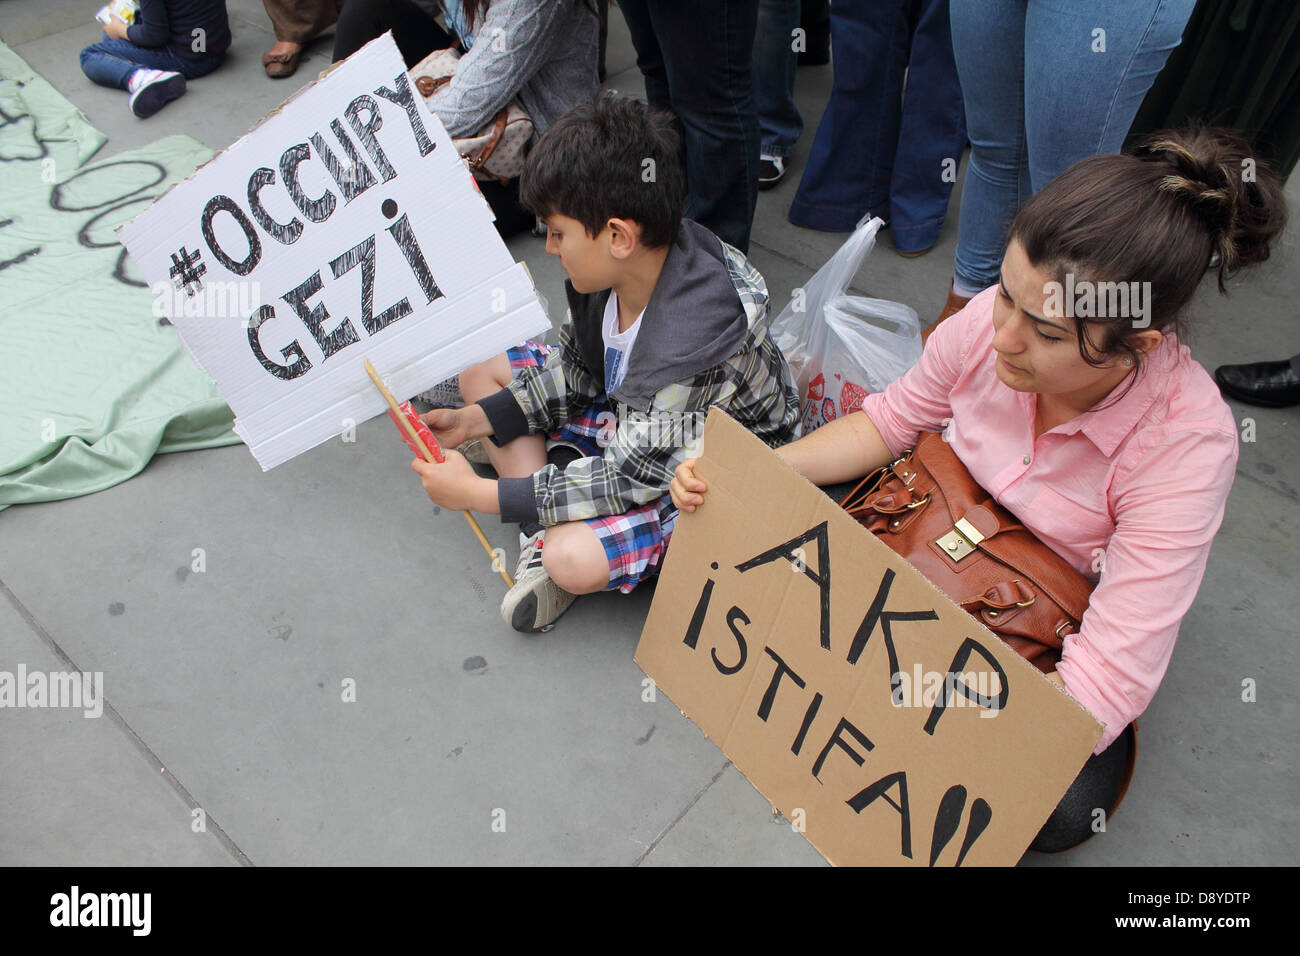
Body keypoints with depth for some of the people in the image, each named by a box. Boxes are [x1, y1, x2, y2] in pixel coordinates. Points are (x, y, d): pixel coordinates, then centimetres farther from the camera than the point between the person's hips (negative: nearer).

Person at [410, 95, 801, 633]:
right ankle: (542, 536, -5)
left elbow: (631, 479, -31)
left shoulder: (695, 343, -38)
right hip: (632, 414, 9)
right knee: (481, 369, 4)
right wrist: (472, 421, -5)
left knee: (574, 560, -34)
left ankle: (552, 548, 4)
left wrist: (477, 494, -27)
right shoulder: (611, 268, -15)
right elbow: (576, 369, 3)